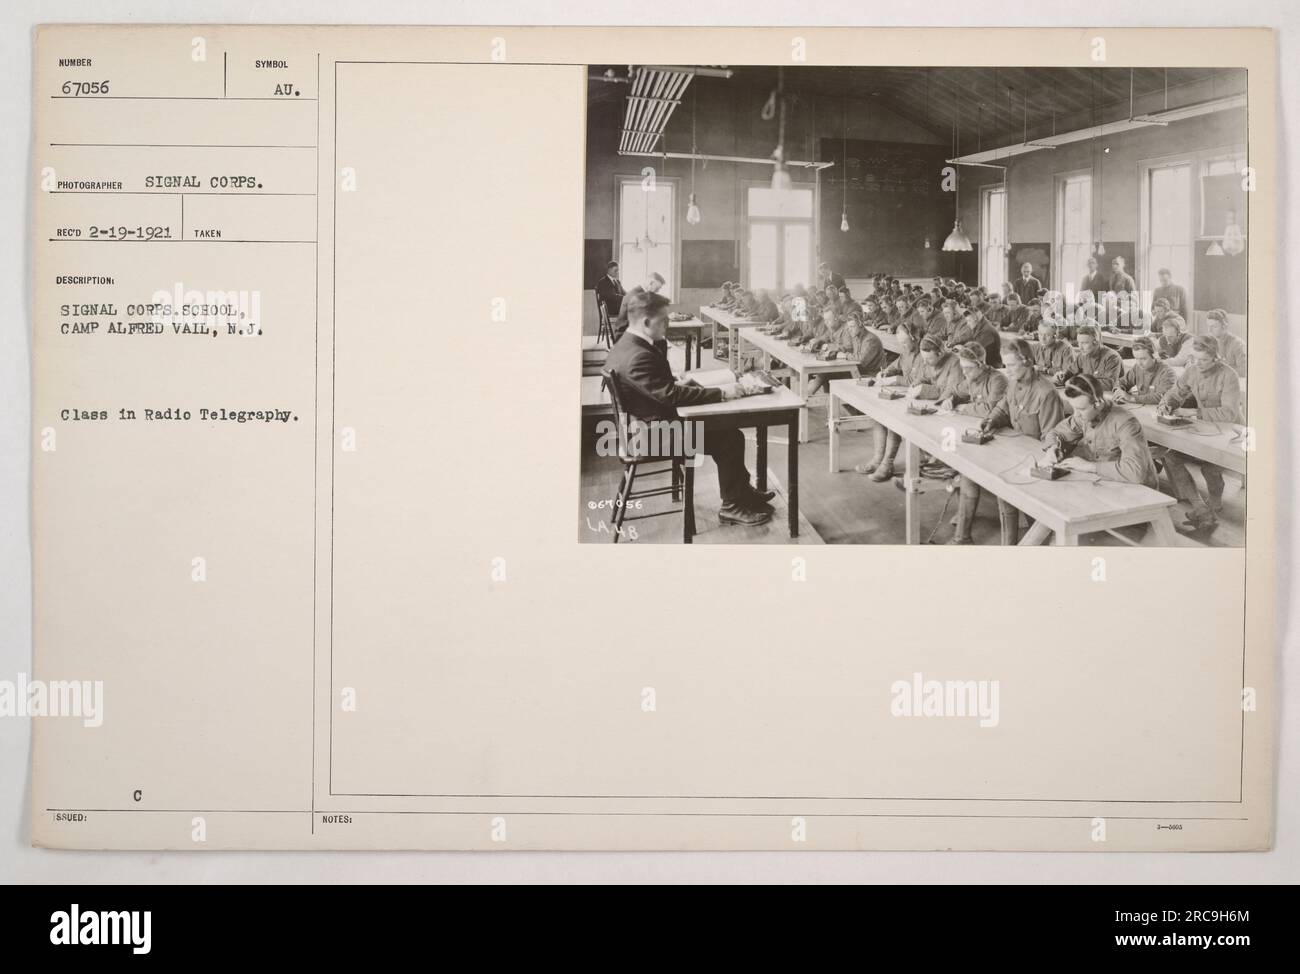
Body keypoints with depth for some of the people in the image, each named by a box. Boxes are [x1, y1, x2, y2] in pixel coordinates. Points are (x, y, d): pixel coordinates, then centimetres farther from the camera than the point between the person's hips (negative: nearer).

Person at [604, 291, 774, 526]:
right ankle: (732, 507, 7)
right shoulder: (638, 357, -29)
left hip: (650, 424, 11)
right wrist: (721, 392, -25)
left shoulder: (626, 346, 4)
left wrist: (676, 383, 7)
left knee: (725, 429, 15)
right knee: (730, 439, -7)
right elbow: (672, 396, -30)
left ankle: (743, 491, 25)